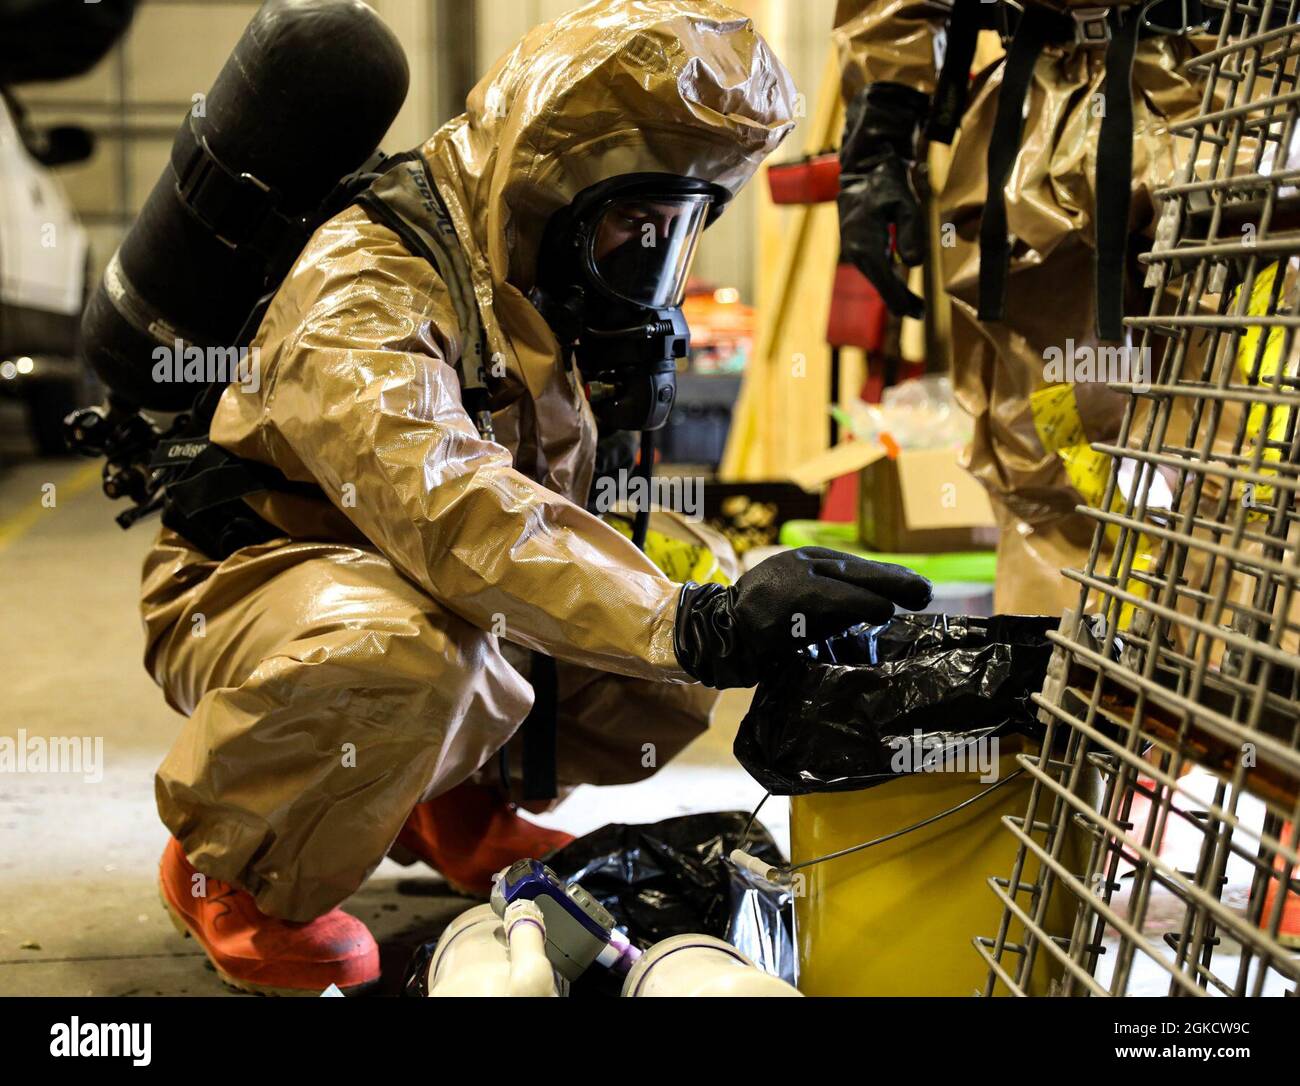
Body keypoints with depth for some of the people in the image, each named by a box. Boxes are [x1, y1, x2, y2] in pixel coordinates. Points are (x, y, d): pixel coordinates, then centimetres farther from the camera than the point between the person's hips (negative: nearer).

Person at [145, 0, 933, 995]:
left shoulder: (561, 299, 1)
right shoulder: (362, 295, -27)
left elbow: (578, 511, 4)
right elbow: (449, 507, -44)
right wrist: (698, 624, -52)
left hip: (446, 601, 7)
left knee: (677, 666, -8)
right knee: (407, 649, -41)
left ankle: (460, 800, 13)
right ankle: (230, 869, -11)